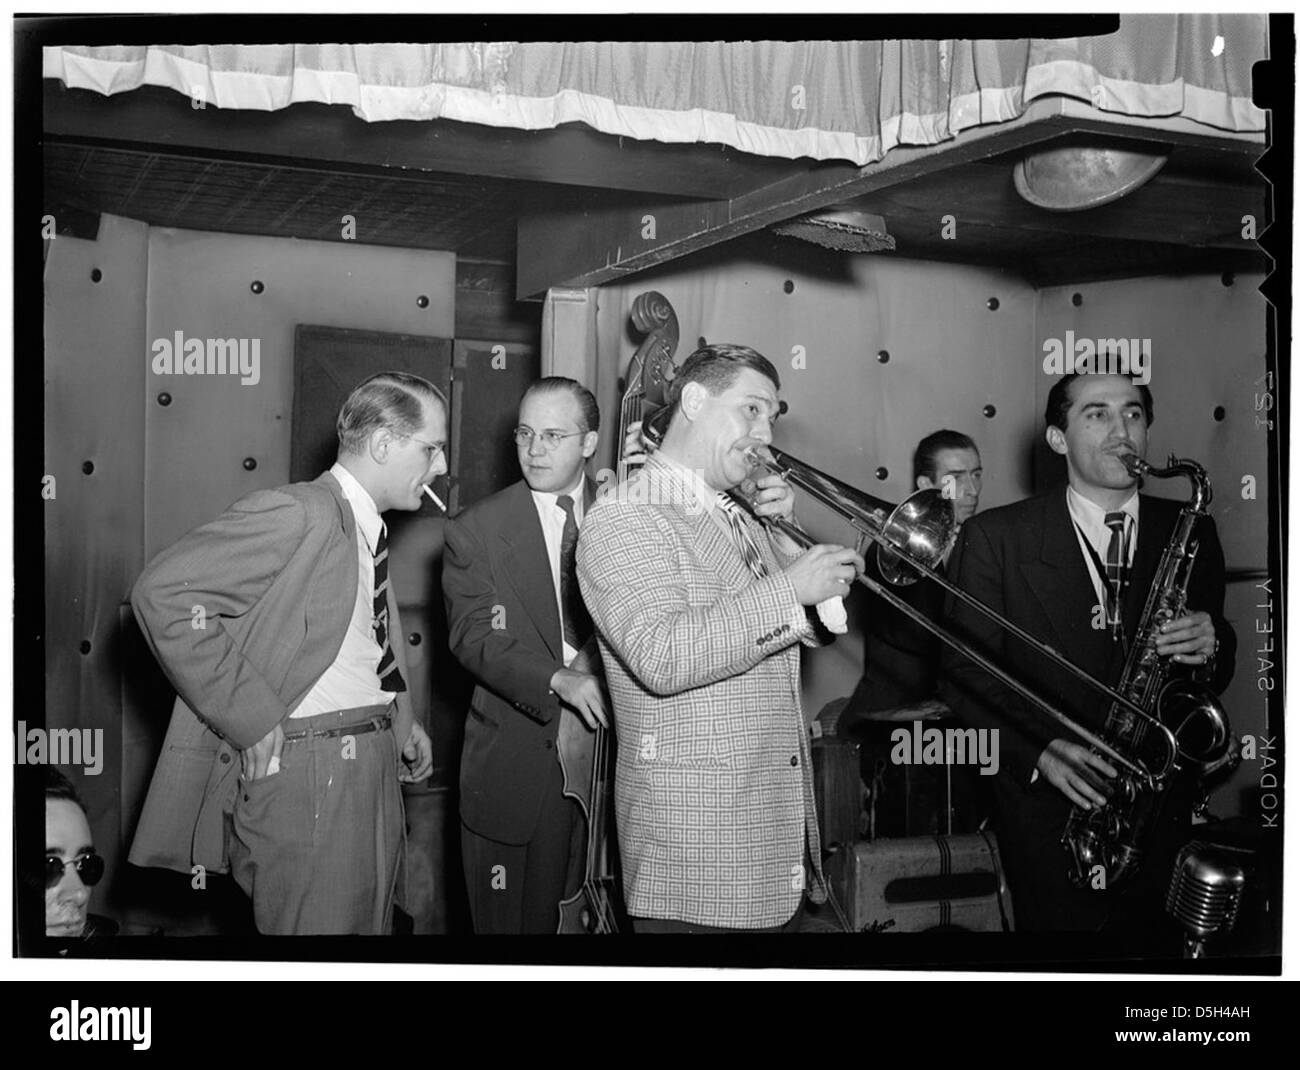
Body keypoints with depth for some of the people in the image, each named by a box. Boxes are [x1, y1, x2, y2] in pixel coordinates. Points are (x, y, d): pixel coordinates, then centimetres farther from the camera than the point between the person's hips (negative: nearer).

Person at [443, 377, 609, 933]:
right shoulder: (475, 531, -1)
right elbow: (472, 637, -10)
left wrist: (595, 656, -19)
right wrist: (558, 678, -24)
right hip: (517, 759, -1)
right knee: (507, 918, 7)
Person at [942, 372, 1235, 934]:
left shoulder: (1190, 532, 5)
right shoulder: (995, 537, -4)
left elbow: (1217, 676, 11)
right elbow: (965, 671, -6)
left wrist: (1210, 649, -13)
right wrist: (1040, 750, -20)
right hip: (1048, 809, -3)